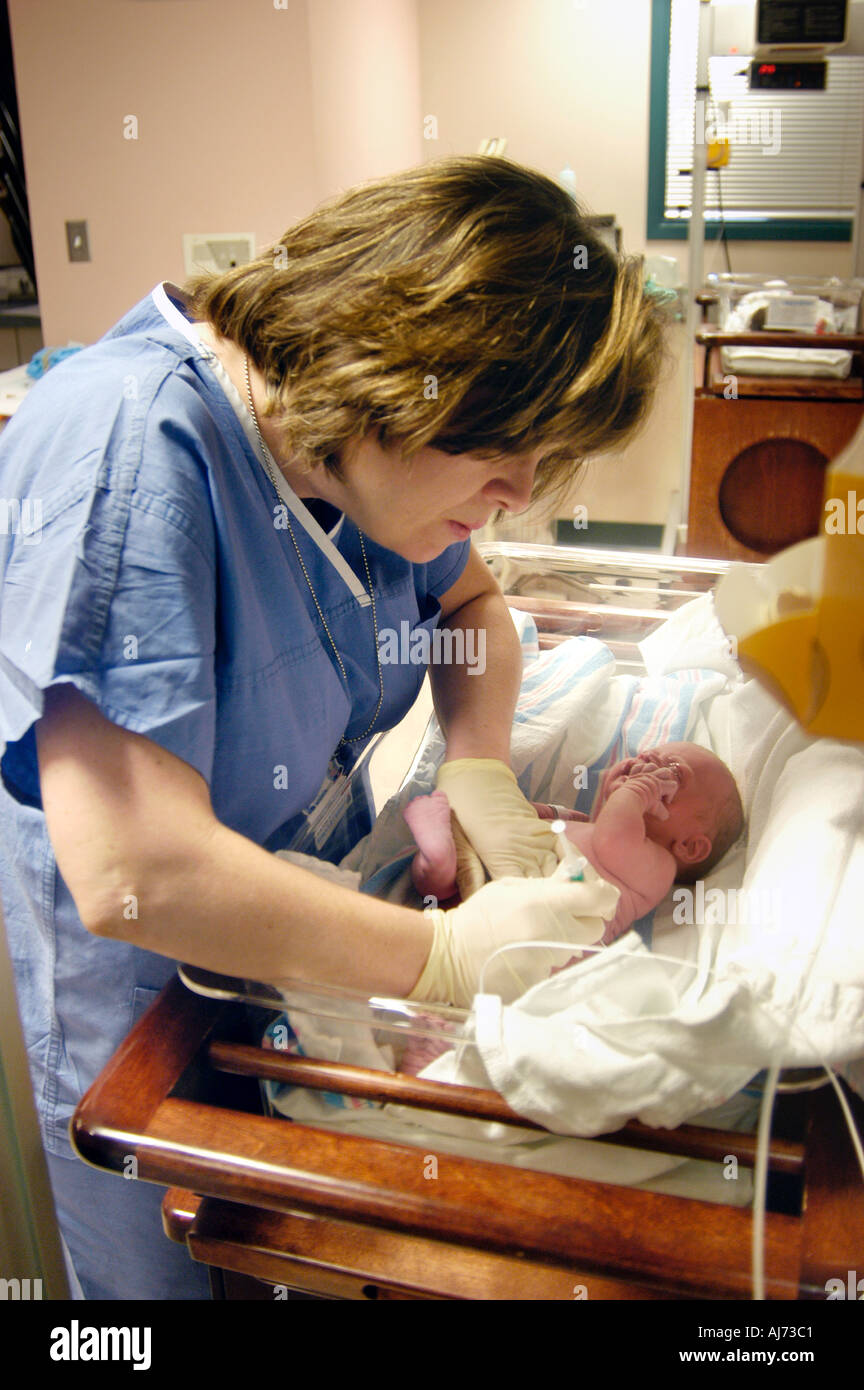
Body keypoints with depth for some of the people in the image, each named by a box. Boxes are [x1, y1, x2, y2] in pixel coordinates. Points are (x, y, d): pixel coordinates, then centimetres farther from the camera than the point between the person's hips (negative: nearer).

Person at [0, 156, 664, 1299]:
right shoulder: (132, 450, -35)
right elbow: (132, 875, -40)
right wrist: (444, 956, -30)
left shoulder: (349, 442, -10)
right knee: (178, 1272, 20)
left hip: (311, 937, 7)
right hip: (141, 1009, -6)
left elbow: (469, 600, 10)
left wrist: (478, 767, -10)